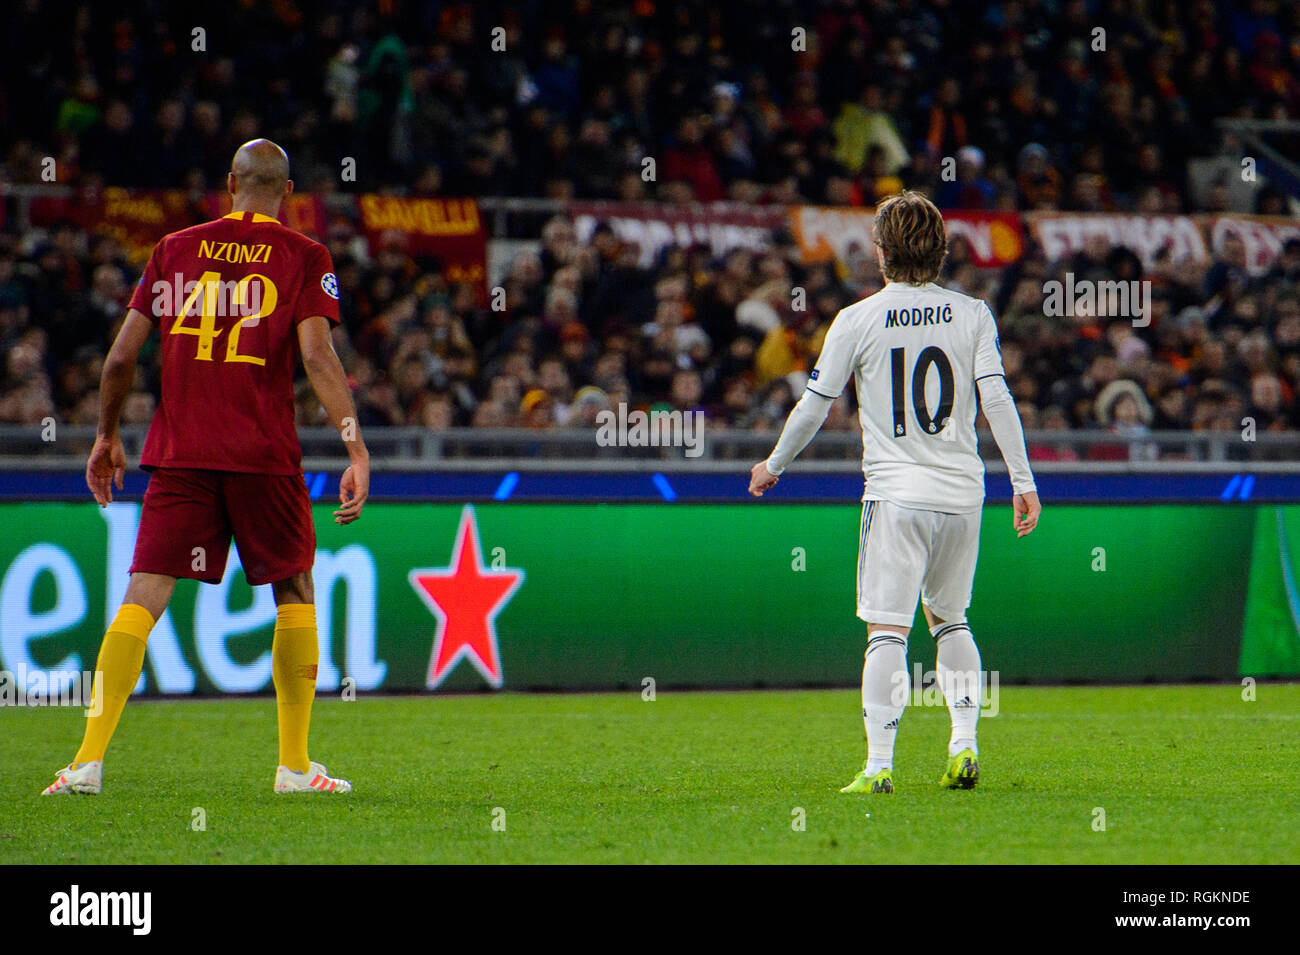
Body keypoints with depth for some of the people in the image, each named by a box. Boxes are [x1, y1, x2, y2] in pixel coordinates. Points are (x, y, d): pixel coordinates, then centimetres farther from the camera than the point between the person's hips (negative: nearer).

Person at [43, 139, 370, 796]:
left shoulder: (175, 249, 10)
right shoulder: (304, 257, 3)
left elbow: (121, 357, 8)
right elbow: (317, 355, -10)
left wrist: (107, 435, 21)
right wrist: (357, 451, -12)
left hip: (178, 454, 2)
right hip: (264, 457, -2)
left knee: (144, 597, -2)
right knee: (294, 592, 15)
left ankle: (89, 759, -13)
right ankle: (294, 764, 14)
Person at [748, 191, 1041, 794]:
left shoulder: (858, 320, -2)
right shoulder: (972, 315, 4)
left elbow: (814, 407, 2)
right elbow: (997, 398, -3)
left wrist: (773, 466, 17)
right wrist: (1023, 481, 0)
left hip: (897, 494, -3)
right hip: (962, 490, 4)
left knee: (887, 632, -5)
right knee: (949, 620, 21)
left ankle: (878, 765, -13)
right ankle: (964, 745, 12)